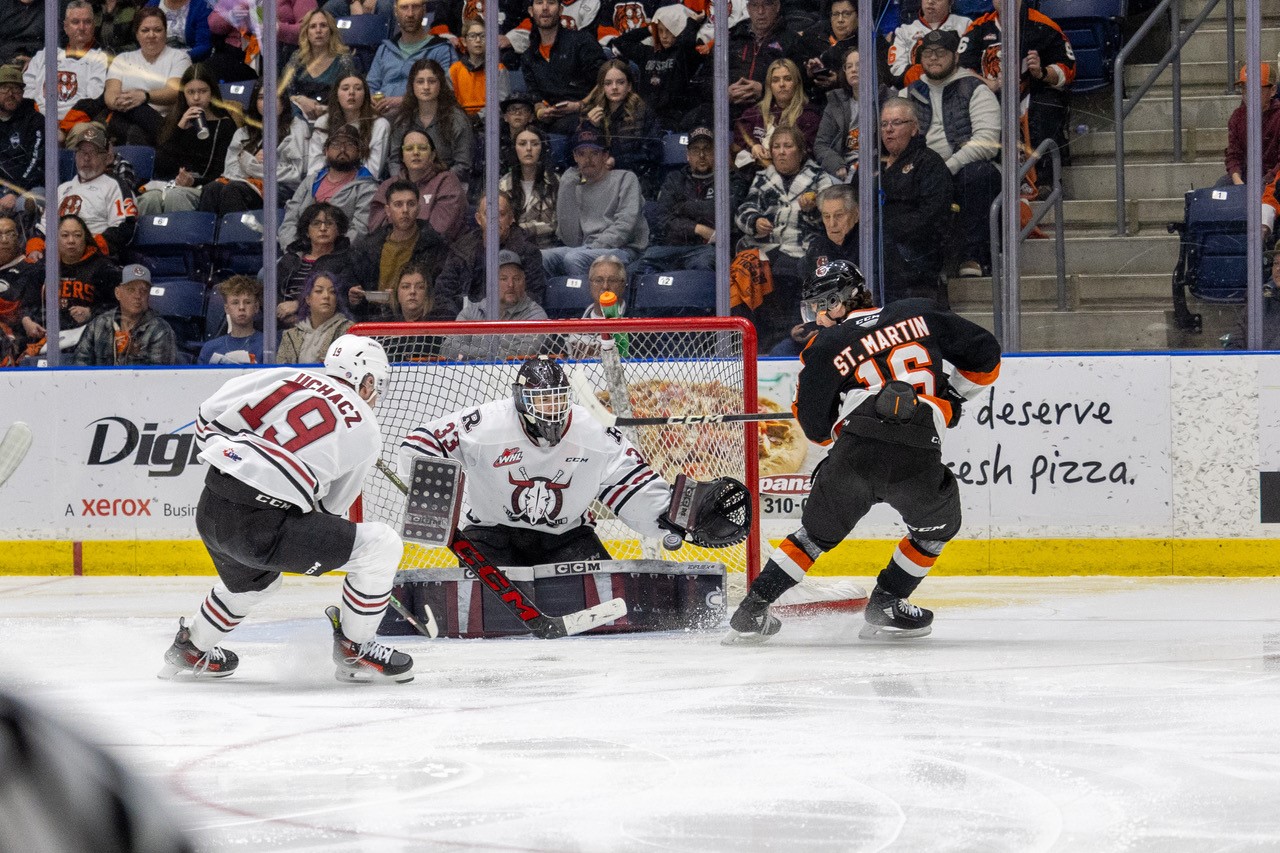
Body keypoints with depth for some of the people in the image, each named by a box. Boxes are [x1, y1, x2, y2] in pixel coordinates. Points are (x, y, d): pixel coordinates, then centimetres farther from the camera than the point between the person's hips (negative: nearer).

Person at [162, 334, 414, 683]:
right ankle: (354, 650, 13)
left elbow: (209, 417, 10)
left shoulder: (290, 377, 12)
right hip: (262, 528, -7)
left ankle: (191, 649, 55)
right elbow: (331, 506, 15)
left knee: (254, 582, 38)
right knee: (381, 546, 2)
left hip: (210, 509, 7)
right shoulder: (366, 431, 5)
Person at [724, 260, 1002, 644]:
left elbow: (816, 426, 13)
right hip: (918, 462, 0)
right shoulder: (919, 314, 16)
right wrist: (953, 396, 28)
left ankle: (751, 611, 16)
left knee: (817, 532, 21)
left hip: (854, 454, 0)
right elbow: (984, 354, 15)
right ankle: (885, 606, 25)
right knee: (937, 525, 29)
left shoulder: (825, 348, 12)